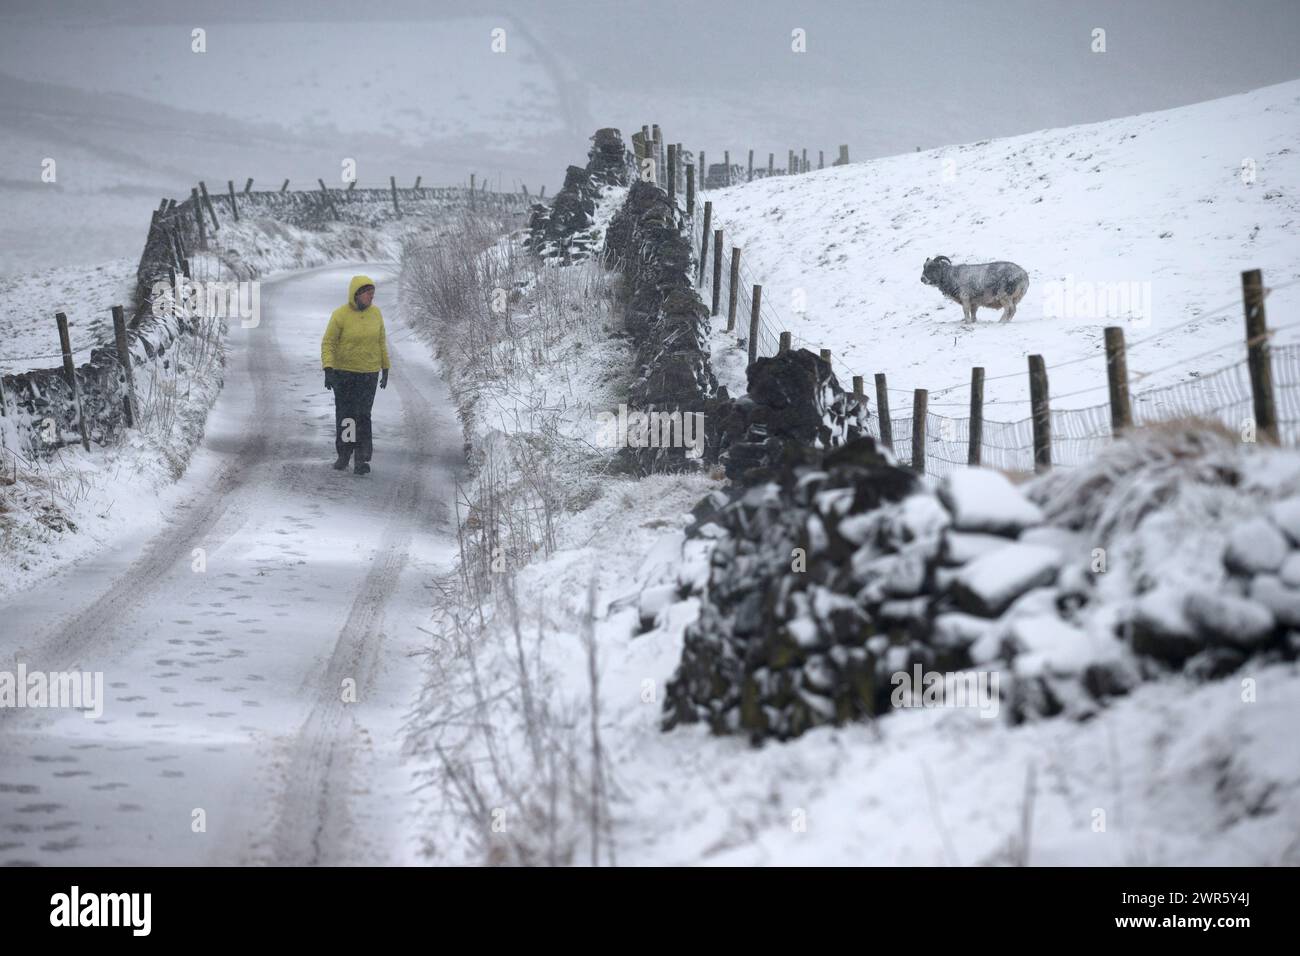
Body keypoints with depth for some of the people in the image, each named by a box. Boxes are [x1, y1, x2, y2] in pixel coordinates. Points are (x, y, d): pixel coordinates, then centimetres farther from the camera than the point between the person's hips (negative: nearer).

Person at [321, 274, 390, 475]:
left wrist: (385, 369, 12)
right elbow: (328, 343, -10)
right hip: (343, 373, -1)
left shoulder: (375, 313, -1)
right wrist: (328, 370, -22)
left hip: (369, 373, 1)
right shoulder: (340, 315, -12)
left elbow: (381, 342, 10)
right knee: (344, 415, 8)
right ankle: (344, 454, 23)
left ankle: (361, 459, -3)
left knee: (363, 416, -7)